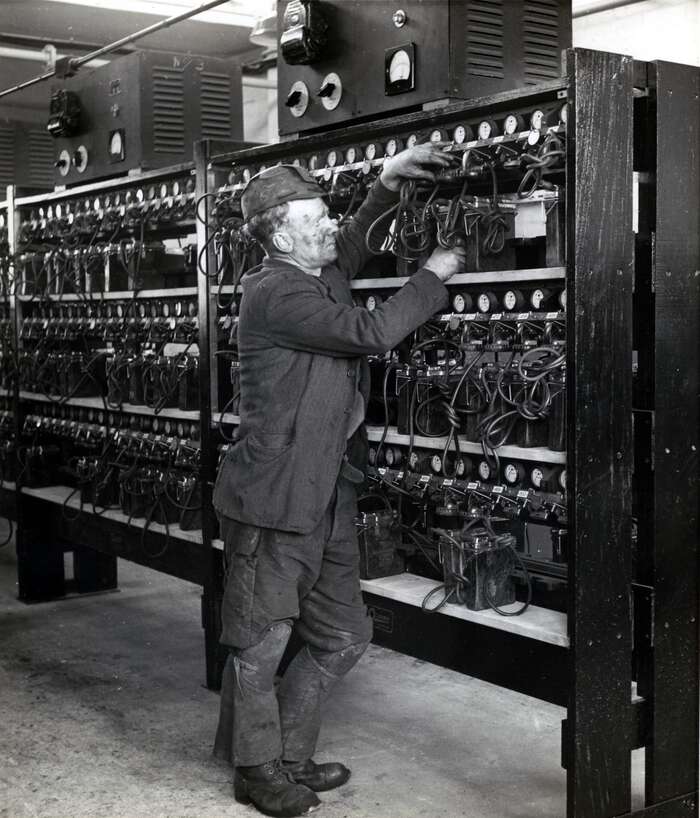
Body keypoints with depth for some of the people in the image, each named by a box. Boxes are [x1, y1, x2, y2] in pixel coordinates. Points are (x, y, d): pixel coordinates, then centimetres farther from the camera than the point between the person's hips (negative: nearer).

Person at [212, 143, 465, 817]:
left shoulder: (321, 276, 11)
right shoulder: (275, 291, -16)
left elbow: (349, 248, 34)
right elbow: (371, 333, -21)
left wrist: (386, 185, 18)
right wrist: (431, 275, -7)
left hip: (328, 497, 9)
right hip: (273, 500, -9)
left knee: (343, 637, 14)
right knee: (262, 643, 5)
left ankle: (287, 756, 30)